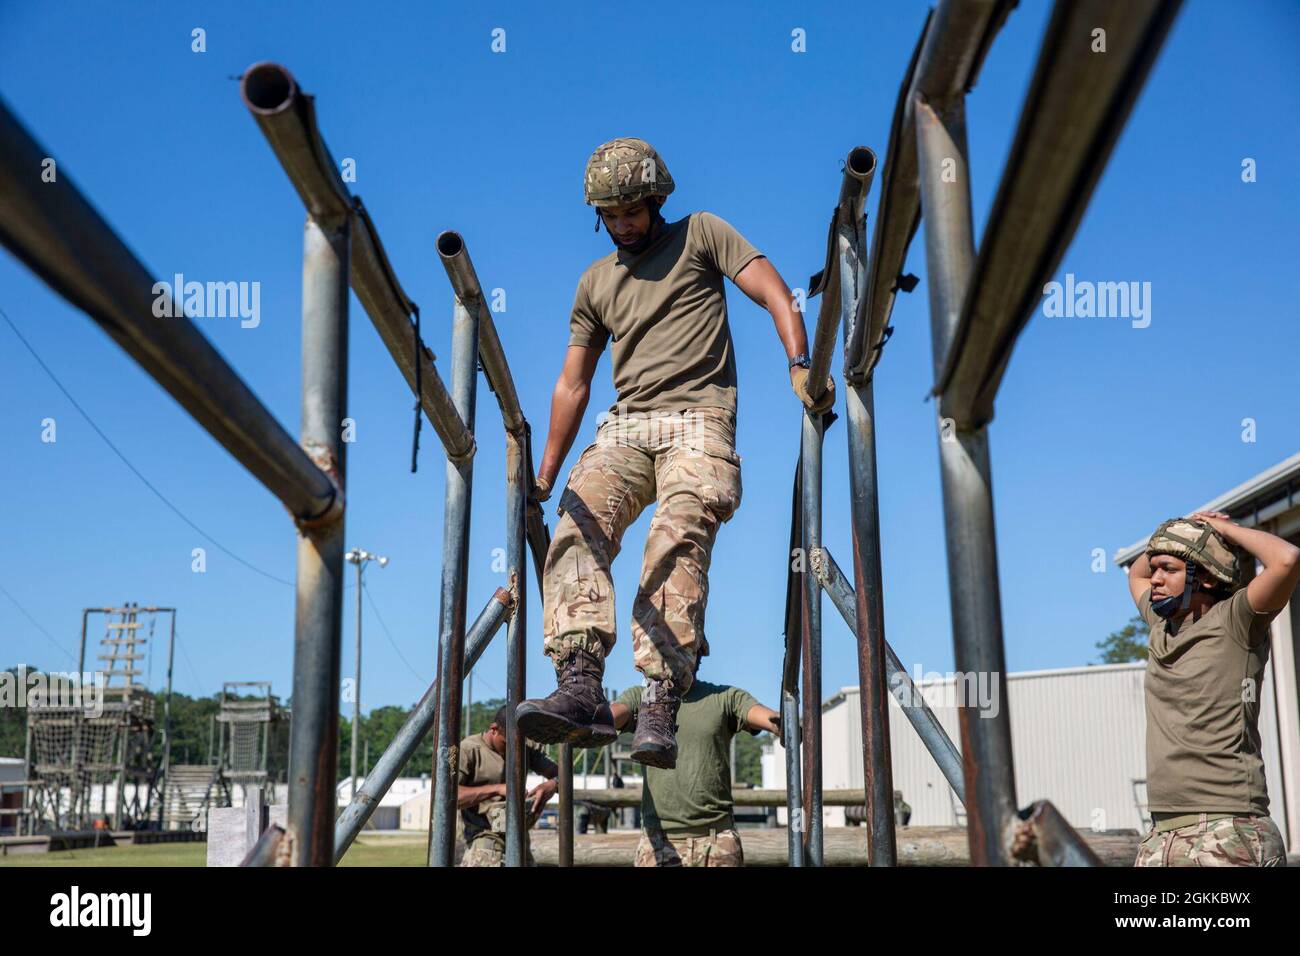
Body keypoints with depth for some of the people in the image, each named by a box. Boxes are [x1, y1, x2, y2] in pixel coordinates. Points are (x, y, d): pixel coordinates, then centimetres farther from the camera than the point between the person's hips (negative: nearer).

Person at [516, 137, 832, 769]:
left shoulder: (701, 235, 13)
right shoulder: (595, 282, 25)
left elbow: (775, 294, 2)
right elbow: (572, 385, 26)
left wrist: (799, 365, -17)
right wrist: (543, 478, 23)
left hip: (697, 422, -4)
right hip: (624, 427, 4)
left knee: (677, 541, -29)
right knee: (576, 528, -24)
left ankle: (661, 706, -36)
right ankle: (580, 688, -35)